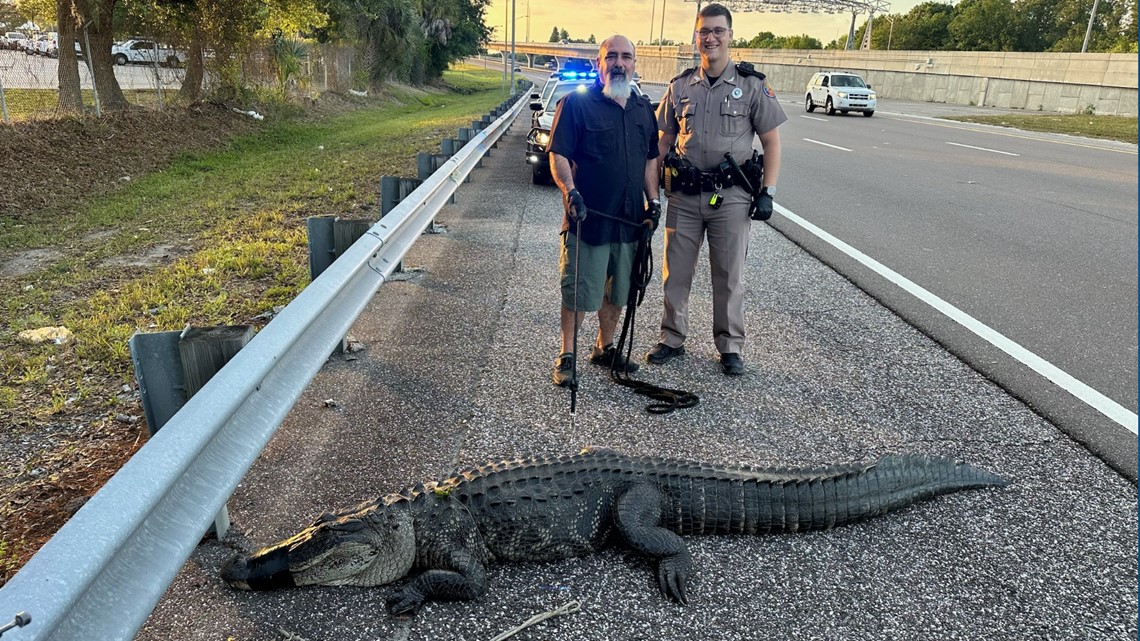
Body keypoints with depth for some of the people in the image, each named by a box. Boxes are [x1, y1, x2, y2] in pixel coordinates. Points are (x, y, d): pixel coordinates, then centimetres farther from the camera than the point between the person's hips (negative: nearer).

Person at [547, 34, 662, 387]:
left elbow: (650, 159, 19)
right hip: (588, 218, -5)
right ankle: (566, 356, 16)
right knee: (579, 293, 1)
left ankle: (604, 347, 33)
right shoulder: (576, 103, -6)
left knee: (617, 291, 16)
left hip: (630, 219, 6)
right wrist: (570, 192, -24)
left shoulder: (643, 108, 12)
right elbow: (558, 155, -9)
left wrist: (653, 201, 10)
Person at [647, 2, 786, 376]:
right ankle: (672, 339, 24)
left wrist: (768, 192, -7)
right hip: (684, 195, 3)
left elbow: (771, 141, 2)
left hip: (731, 196, -2)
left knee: (729, 276, 6)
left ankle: (731, 347, 19)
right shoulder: (680, 87, 8)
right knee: (675, 272, 8)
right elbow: (665, 139, 14)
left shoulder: (752, 85, 1)